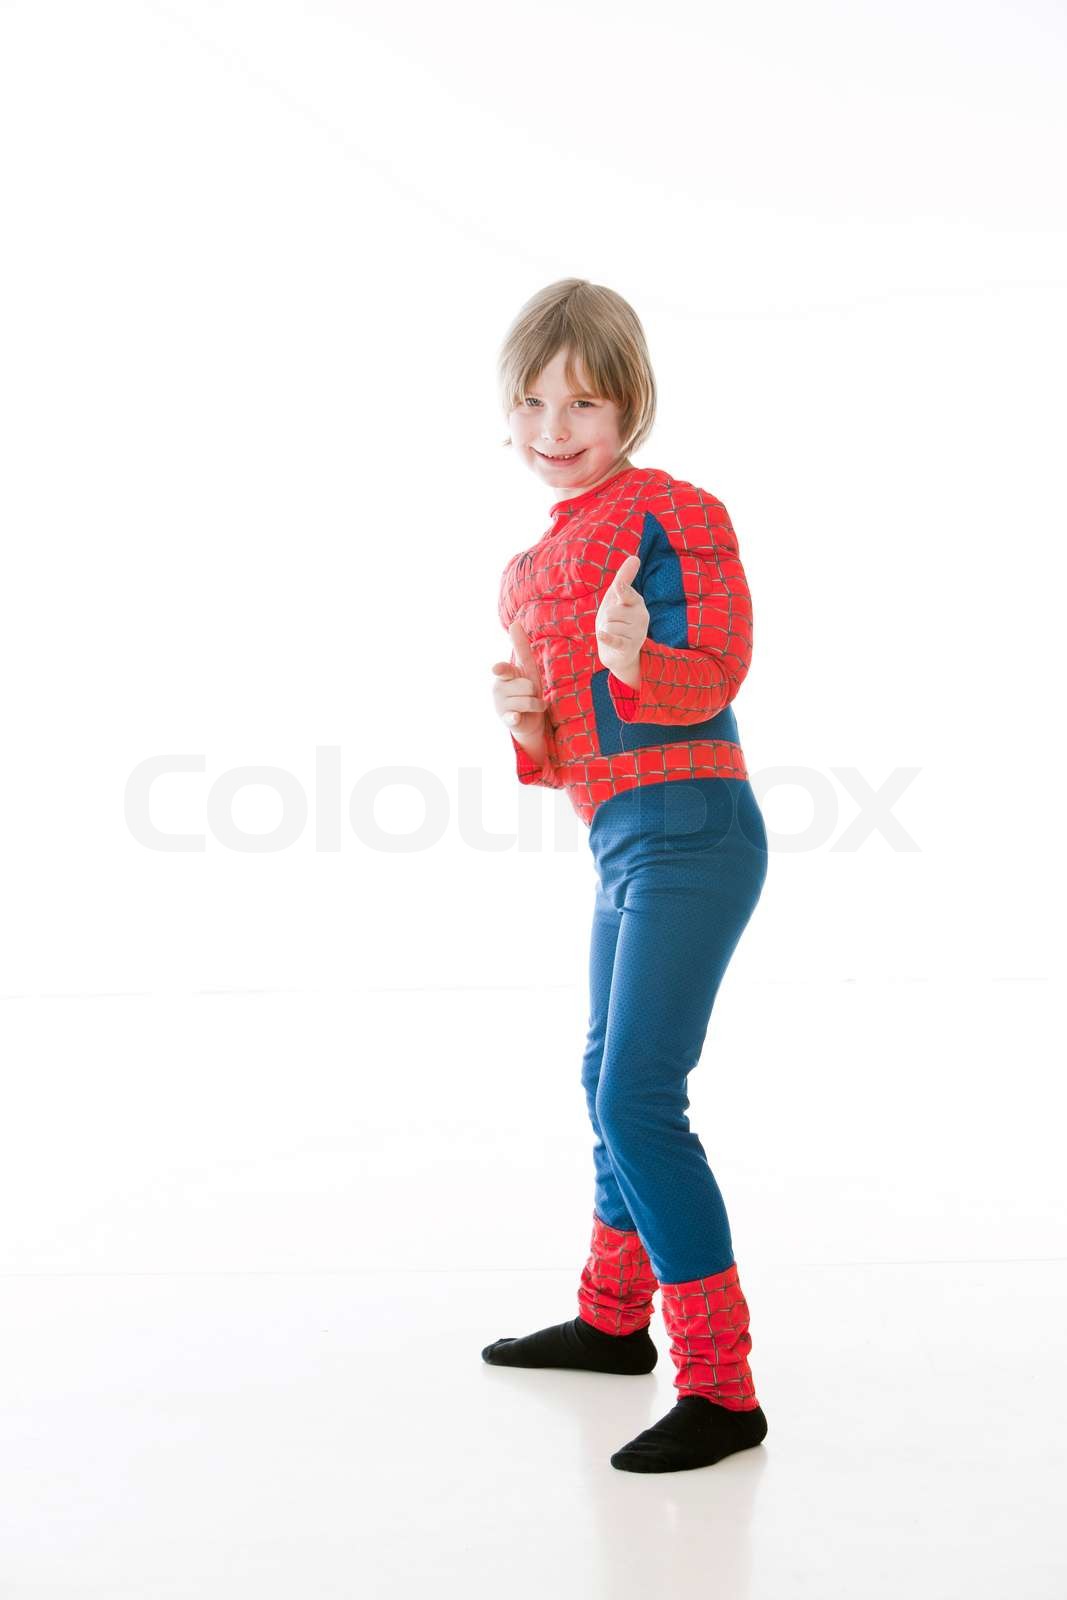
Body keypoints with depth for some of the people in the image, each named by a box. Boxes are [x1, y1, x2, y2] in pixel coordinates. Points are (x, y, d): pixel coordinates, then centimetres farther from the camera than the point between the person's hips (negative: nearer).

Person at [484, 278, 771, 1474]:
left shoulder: (674, 514, -7)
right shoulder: (532, 573, 17)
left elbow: (718, 673, -15)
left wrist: (635, 658, -33)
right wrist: (526, 721, -1)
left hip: (690, 830, -9)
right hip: (622, 841, 10)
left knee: (638, 1096, -15)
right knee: (609, 1079, 21)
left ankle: (722, 1389, -9)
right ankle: (614, 1317, 40)